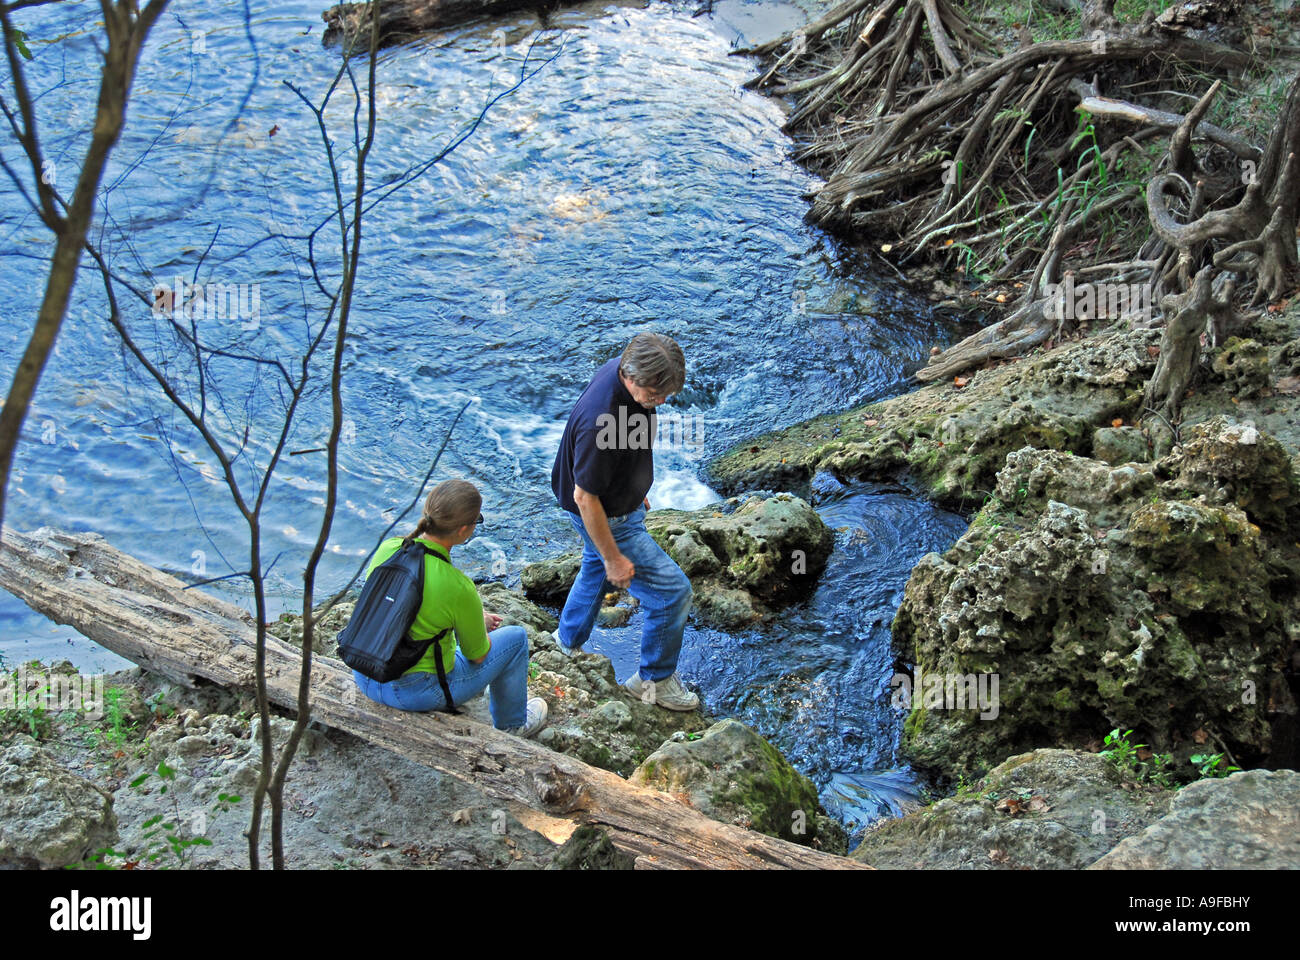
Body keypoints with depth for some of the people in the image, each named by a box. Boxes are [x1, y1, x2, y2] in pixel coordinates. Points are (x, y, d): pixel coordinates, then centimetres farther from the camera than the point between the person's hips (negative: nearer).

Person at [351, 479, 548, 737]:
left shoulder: (388, 548, -10)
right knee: (515, 637, 13)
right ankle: (511, 725, 33)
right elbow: (478, 655, -9)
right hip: (417, 693, -6)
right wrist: (482, 623, 13)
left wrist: (476, 617, 15)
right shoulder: (458, 587, -27)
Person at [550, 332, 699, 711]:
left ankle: (568, 640, 58)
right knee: (672, 590, -4)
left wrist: (637, 488, 20)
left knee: (596, 566, 32)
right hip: (605, 518, -9)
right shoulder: (599, 421, -41)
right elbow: (585, 498, -30)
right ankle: (655, 680, 18)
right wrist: (614, 558, -21)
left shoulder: (632, 370, -13)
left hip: (622, 498, 10)